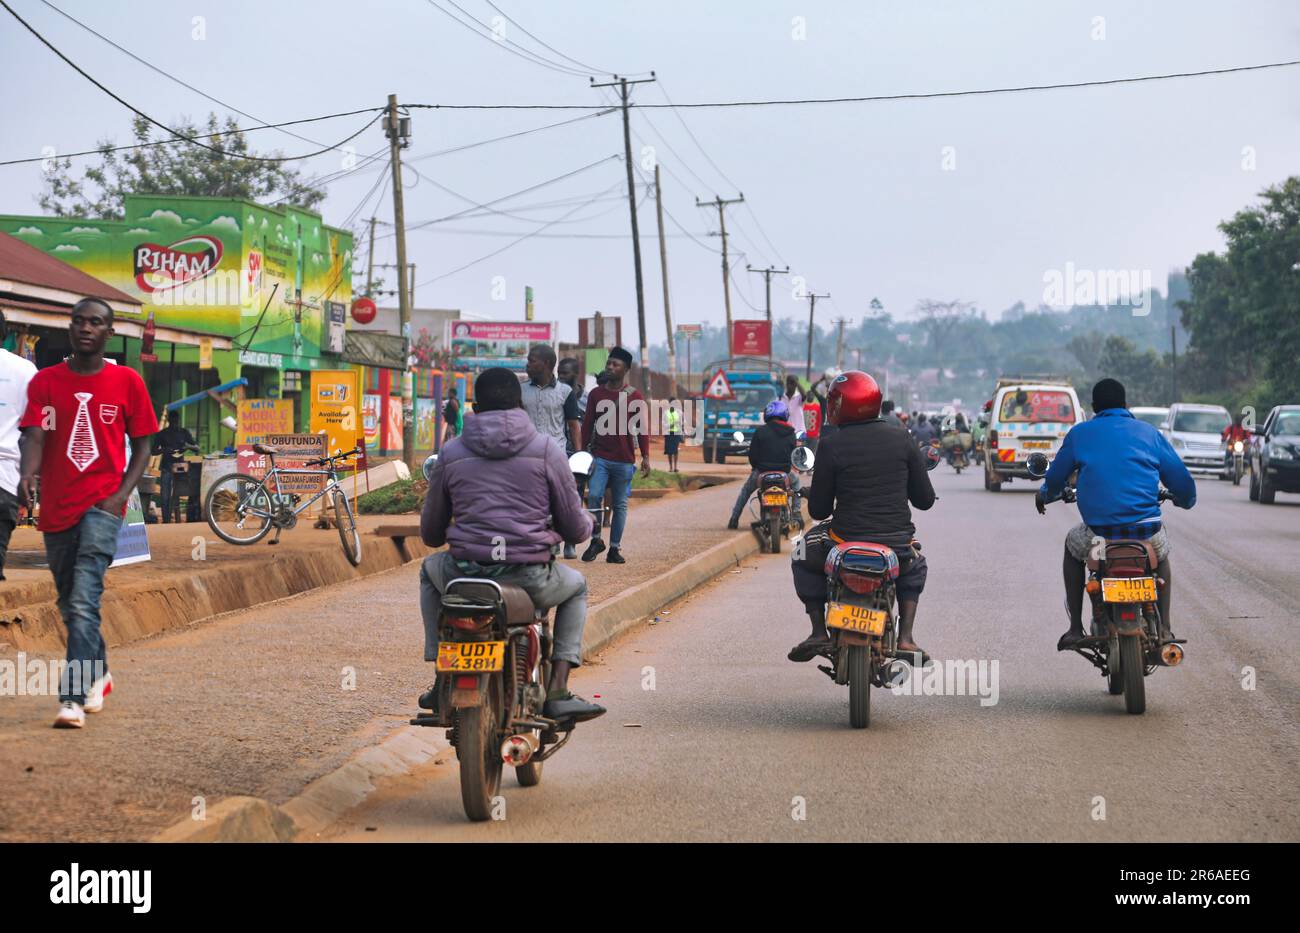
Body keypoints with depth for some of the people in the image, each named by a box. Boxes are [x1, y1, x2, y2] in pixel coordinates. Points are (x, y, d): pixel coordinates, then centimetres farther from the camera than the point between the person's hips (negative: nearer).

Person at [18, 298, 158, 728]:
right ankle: (98, 673, 38)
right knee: (70, 603, 15)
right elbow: (34, 436, -8)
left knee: (84, 599, -18)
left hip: (102, 504, -3)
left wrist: (122, 493, -9)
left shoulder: (127, 381, 1)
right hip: (57, 507, 3)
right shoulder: (45, 381, 4)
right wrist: (27, 475, -29)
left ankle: (73, 697, -21)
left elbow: (142, 446, 6)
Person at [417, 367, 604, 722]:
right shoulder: (546, 450, 1)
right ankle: (557, 692, 14)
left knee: (430, 569, 37)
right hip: (530, 580, -2)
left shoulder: (451, 453, 7)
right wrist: (586, 524, 30)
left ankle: (442, 681, 28)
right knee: (576, 587, 32)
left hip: (464, 575, 2)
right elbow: (575, 529, 4)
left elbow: (430, 534, 14)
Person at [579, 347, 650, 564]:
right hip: (599, 457, 1)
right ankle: (596, 540, 2)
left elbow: (642, 429, 2)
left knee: (620, 504, 3)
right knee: (594, 496, -14)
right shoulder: (596, 394, 8)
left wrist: (645, 457, -4)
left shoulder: (635, 397, 2)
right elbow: (587, 424, 11)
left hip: (624, 460, -1)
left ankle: (615, 548, 10)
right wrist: (583, 452, 6)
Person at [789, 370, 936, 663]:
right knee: (915, 567, 36)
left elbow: (818, 509, -3)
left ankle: (819, 631, 14)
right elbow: (925, 499, 5)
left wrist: (816, 500, 21)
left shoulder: (831, 445, -8)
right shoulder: (901, 439, 0)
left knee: (804, 559, 29)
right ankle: (906, 637, 16)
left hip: (847, 541, -2)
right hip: (898, 541, 2)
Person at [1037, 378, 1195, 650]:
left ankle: (1075, 628, 25)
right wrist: (1184, 500, 36)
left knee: (1072, 545, 34)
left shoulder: (1079, 434, 9)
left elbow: (1055, 479, 17)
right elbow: (1183, 483, 12)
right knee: (1162, 556, 37)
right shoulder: (1149, 432, 12)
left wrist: (1044, 495, 41)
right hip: (1147, 533, 1)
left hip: (1099, 535, -1)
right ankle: (1164, 629, 24)